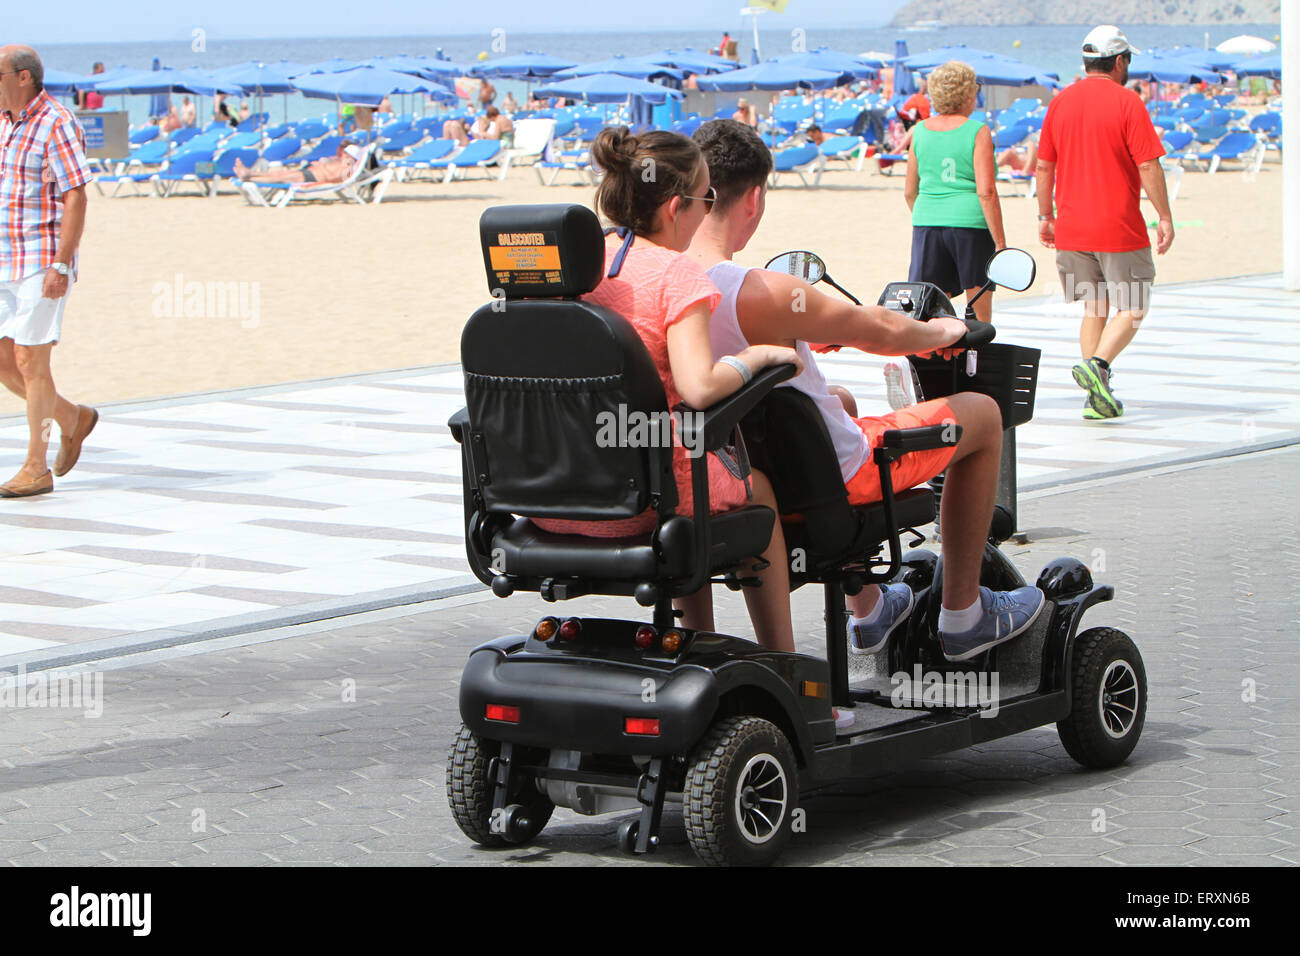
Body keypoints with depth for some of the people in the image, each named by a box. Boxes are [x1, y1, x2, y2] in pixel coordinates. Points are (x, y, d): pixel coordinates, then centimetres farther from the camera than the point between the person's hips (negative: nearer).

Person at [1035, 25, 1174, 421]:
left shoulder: (1060, 102, 7)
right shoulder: (1126, 102, -9)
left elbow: (1044, 166, 10)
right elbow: (1148, 166, -12)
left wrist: (1046, 216, 19)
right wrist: (1165, 217, -7)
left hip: (1072, 228, 5)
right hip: (1119, 228, -5)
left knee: (1094, 307, 14)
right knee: (1131, 308, 5)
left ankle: (1096, 396, 8)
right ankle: (1097, 364, -18)